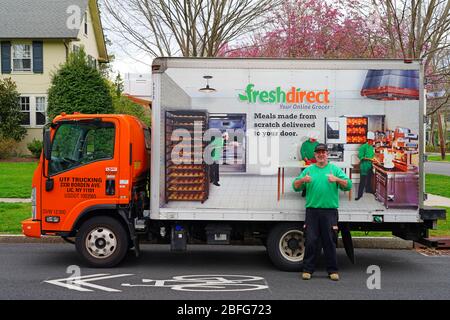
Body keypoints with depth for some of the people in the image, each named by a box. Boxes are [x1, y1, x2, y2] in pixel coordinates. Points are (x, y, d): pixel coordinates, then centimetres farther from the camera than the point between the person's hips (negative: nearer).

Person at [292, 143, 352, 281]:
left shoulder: (335, 169, 11)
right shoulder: (308, 170, 14)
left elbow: (348, 185, 1)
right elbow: (296, 187, 10)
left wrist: (336, 179, -17)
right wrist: (303, 180, -11)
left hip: (330, 211, -1)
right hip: (312, 211, 1)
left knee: (330, 242, 3)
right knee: (310, 241, 0)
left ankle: (332, 270, 12)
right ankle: (307, 269, 9)